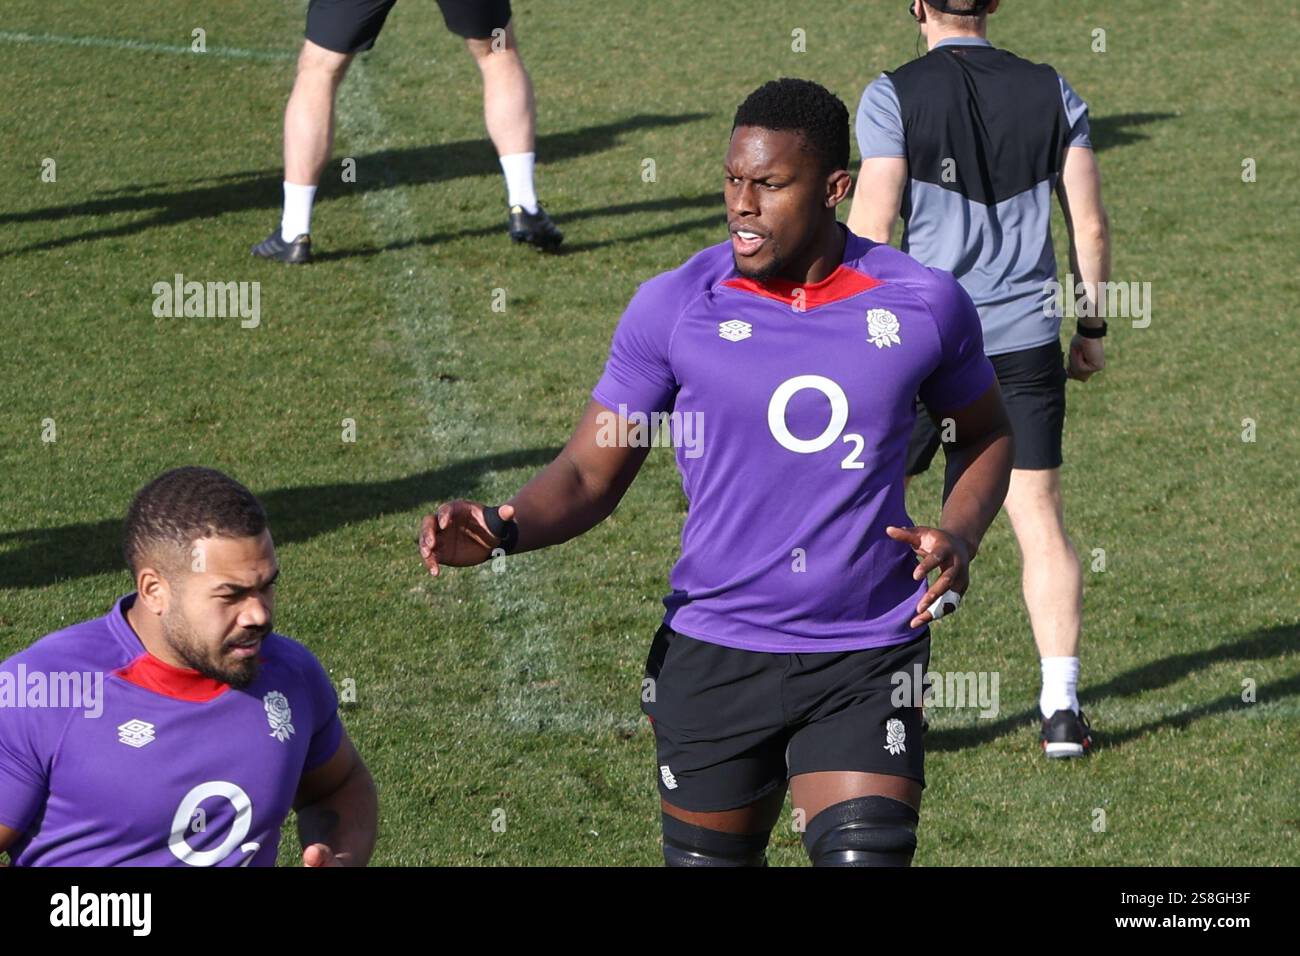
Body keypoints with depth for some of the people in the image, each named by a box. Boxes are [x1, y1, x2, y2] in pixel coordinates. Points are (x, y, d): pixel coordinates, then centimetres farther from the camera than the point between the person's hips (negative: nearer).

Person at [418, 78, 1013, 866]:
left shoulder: (922, 303, -2)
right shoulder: (675, 307, -4)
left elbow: (988, 434, 15)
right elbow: (590, 475, -2)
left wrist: (960, 535, -5)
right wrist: (502, 529, -22)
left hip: (867, 660, -1)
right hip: (714, 654, 1)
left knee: (864, 855, -15)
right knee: (708, 860, 11)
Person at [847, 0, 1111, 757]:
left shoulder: (893, 96, -6)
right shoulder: (1052, 93, 4)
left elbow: (873, 225, -11)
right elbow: (1091, 224, 4)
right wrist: (1092, 327, 15)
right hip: (1025, 342, 3)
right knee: (1041, 521, 7)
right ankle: (1062, 709, 3)